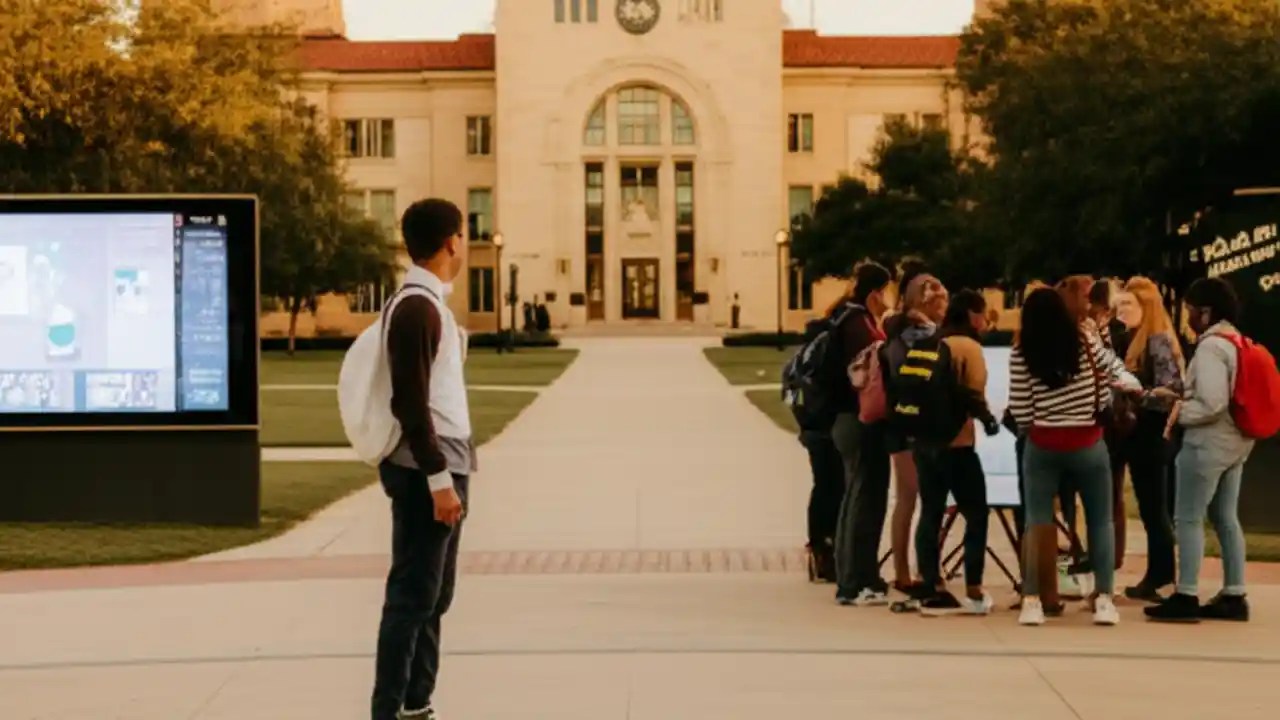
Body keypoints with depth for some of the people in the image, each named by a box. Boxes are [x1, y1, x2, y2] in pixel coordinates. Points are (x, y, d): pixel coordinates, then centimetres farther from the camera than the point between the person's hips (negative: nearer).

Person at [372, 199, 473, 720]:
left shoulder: (429, 303, 15)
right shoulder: (417, 308, -16)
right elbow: (410, 403, -20)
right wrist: (438, 479, -21)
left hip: (442, 465, 10)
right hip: (425, 472, -10)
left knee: (433, 597, 13)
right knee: (412, 597, -6)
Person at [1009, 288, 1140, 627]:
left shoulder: (1021, 353, -8)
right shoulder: (1086, 343, -3)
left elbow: (1020, 411, -7)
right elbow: (1118, 373, 9)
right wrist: (1131, 385, 29)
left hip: (1042, 446, -1)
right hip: (1087, 444, 1)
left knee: (1037, 521, 5)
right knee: (1101, 520, 10)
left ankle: (1032, 601, -2)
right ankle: (1104, 599, 4)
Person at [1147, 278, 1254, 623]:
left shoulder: (1210, 347, -18)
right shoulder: (1237, 342, 11)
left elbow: (1212, 404, -25)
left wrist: (1181, 413, -9)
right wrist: (1185, 402, 14)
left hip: (1208, 442, -10)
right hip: (1235, 441, 10)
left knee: (1188, 519, -4)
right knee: (1226, 518, 12)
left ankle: (1186, 597, -3)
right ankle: (1234, 596, 14)